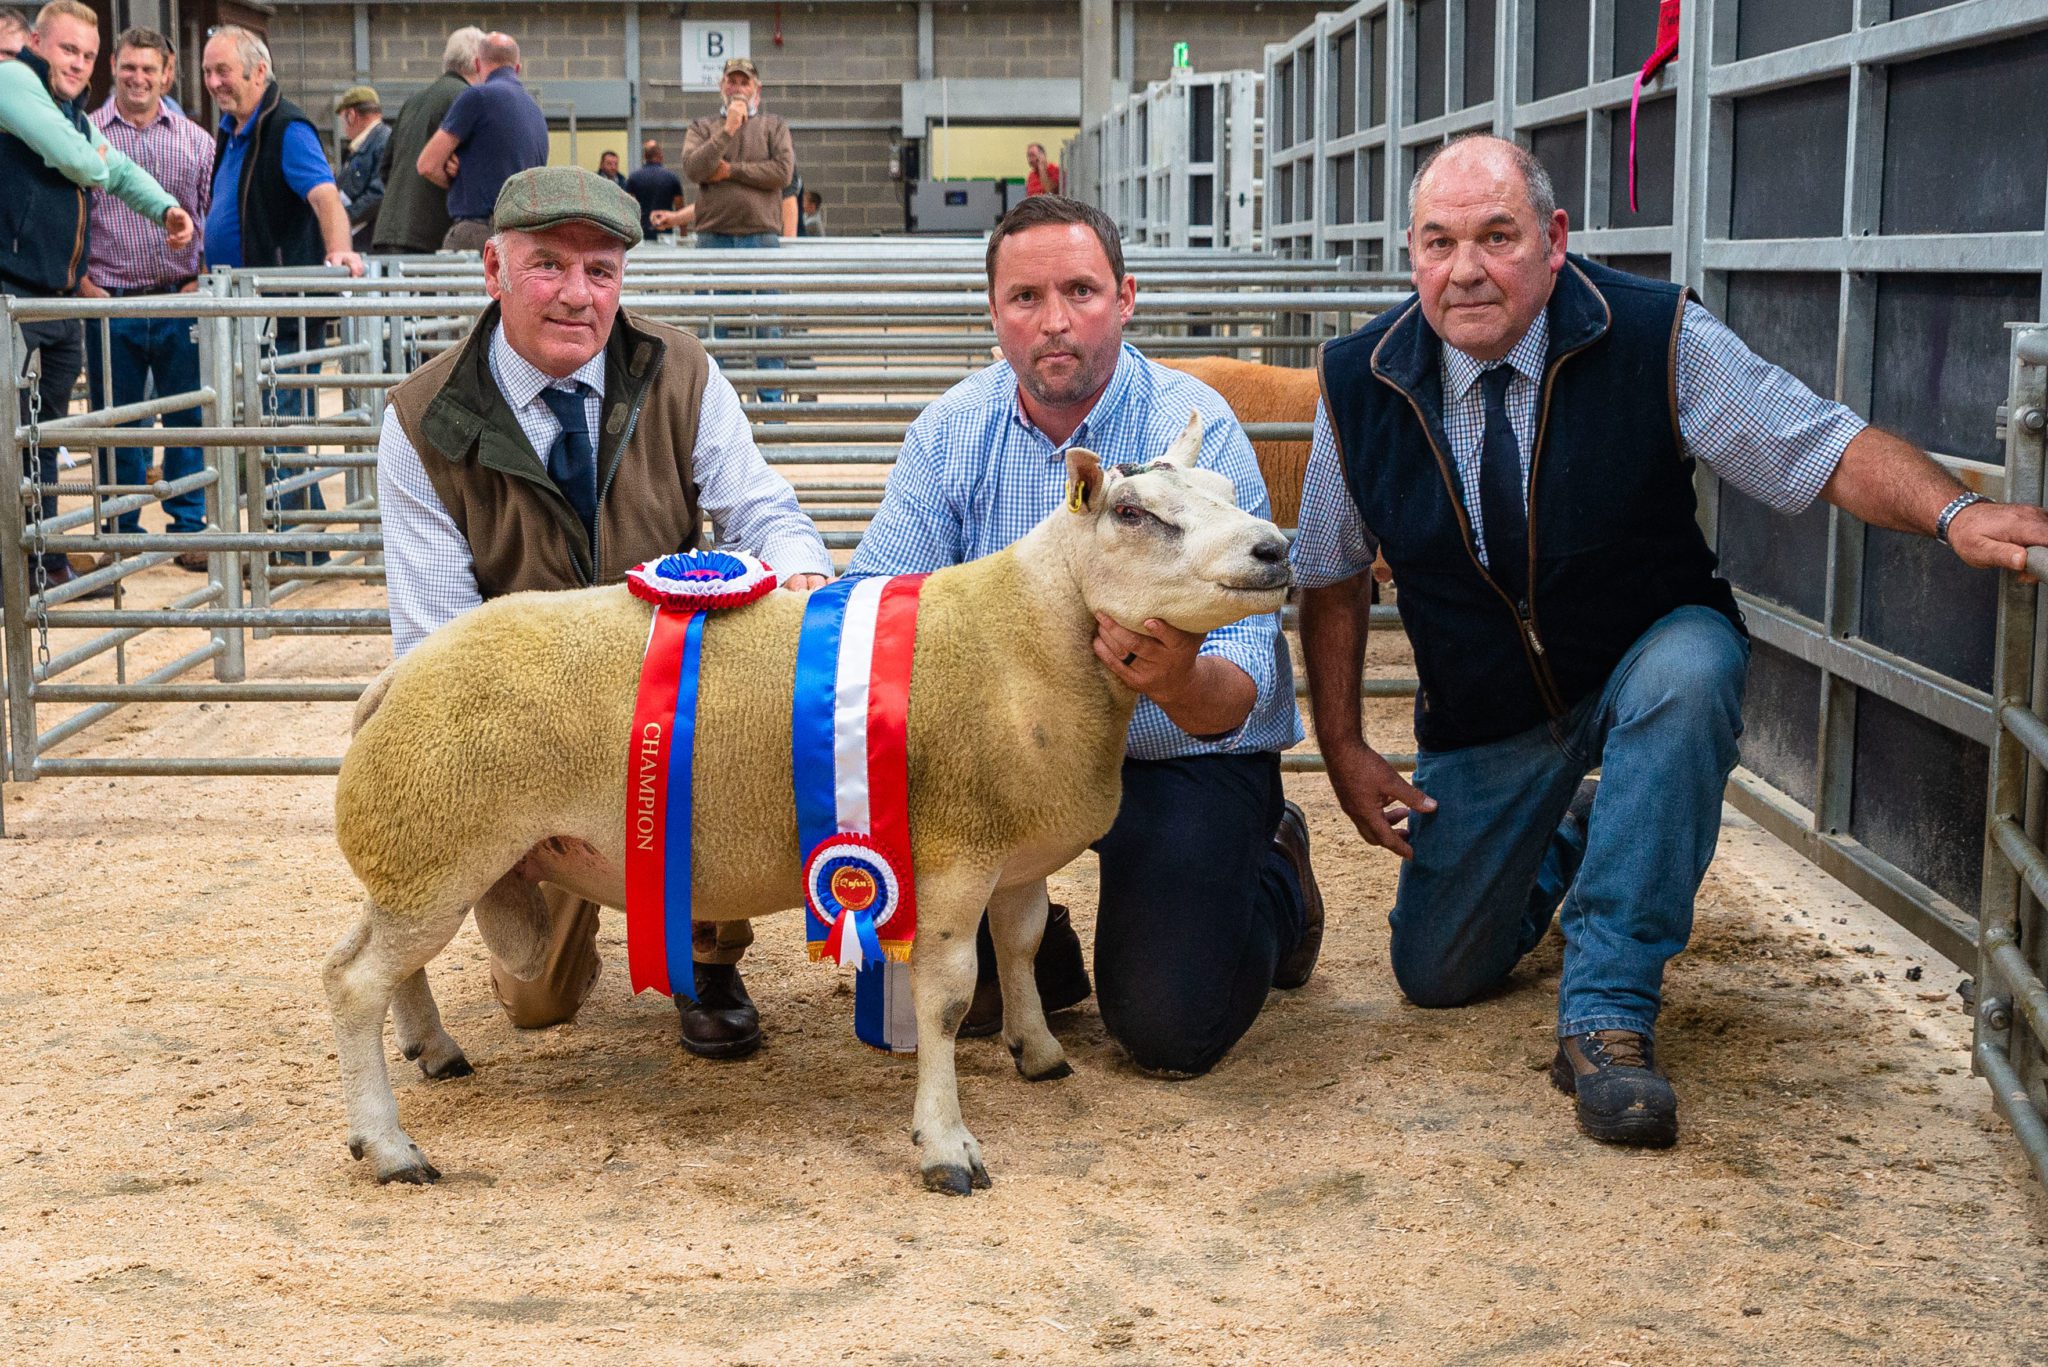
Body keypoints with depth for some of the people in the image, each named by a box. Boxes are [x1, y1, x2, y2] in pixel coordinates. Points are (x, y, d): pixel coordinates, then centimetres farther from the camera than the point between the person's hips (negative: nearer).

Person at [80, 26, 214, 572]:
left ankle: (189, 527, 12)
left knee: (189, 418, 2)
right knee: (116, 423, 5)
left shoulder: (195, 140, 8)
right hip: (110, 303, -1)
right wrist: (83, 282, -4)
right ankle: (122, 533, 15)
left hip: (181, 301, 1)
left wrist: (203, 280, 0)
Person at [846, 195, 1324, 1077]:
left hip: (1185, 760, -4)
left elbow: (1242, 680, -25)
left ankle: (1275, 874, 19)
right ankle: (1031, 958, 7)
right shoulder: (953, 430, -4)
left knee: (1170, 1032, -17)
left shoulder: (1197, 432, -18)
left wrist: (1181, 682, -49)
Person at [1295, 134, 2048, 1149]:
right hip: (1485, 715, 3)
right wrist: (1343, 750, -3)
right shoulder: (1360, 384, -12)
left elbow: (1829, 449, -19)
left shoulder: (1656, 340, -19)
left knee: (1687, 672, -40)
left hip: (1652, 662, -2)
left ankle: (1608, 1016, -28)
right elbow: (1331, 578, 0)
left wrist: (1954, 514, -39)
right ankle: (1563, 841, 39)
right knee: (1438, 977, 6)